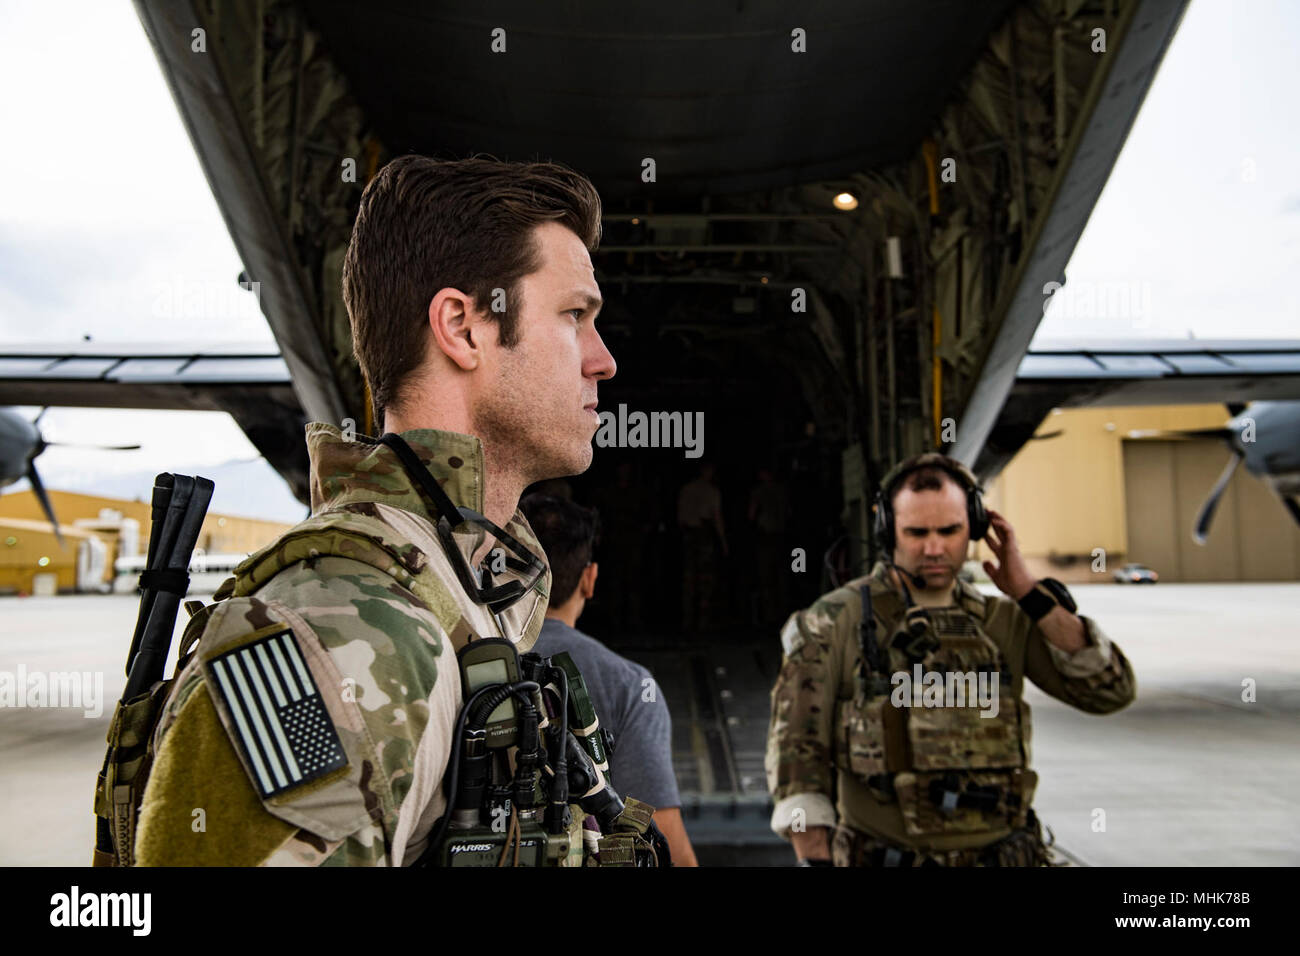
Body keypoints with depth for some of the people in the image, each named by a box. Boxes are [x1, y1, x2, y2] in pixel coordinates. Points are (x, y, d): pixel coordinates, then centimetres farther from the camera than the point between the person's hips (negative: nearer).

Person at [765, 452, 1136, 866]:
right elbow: (795, 750, -7)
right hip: (884, 855, -2)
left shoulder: (1003, 621, 3)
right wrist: (816, 859, -13)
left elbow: (1110, 689, -4)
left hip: (1003, 853, 3)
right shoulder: (835, 622, -7)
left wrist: (1030, 593, -7)